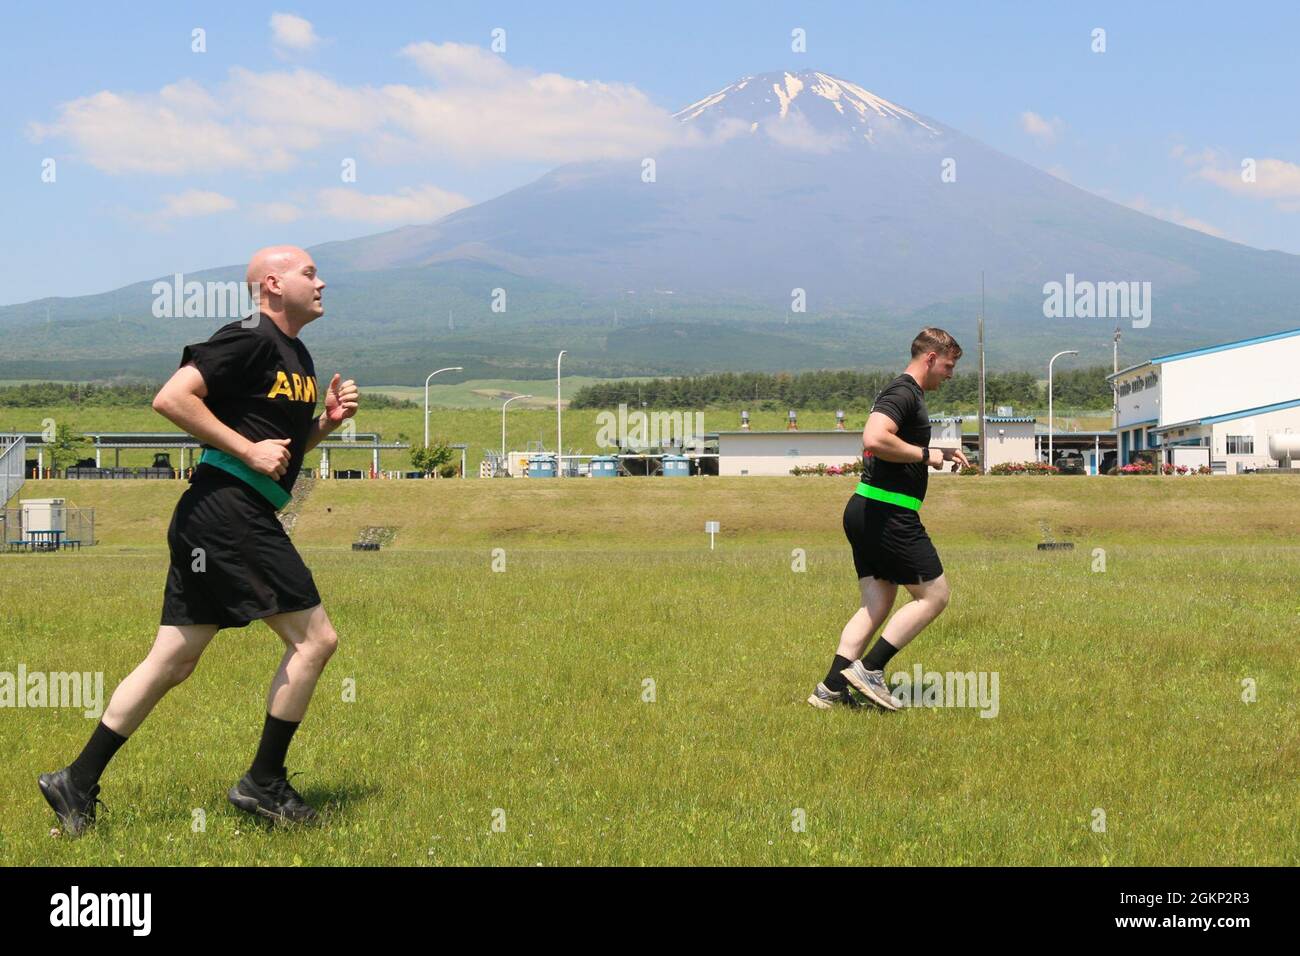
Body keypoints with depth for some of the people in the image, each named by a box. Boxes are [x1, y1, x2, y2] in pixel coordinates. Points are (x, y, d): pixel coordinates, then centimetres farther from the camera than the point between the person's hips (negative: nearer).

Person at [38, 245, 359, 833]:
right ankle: (263, 783, 1)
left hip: (209, 522, 10)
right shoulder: (250, 340, -8)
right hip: (229, 512, -10)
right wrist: (249, 450, -16)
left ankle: (78, 784, 12)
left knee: (172, 663, 9)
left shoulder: (298, 358, 21)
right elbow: (171, 398, -17)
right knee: (314, 638, -6)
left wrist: (327, 420, 12)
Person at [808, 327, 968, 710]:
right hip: (888, 514, -10)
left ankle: (832, 687, 3)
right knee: (934, 595, -2)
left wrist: (938, 454, 22)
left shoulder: (905, 394, 22)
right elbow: (874, 439, -29)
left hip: (865, 512, 10)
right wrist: (926, 454, -18)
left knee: (875, 606, 10)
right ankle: (869, 669, -4)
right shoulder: (904, 393, -13)